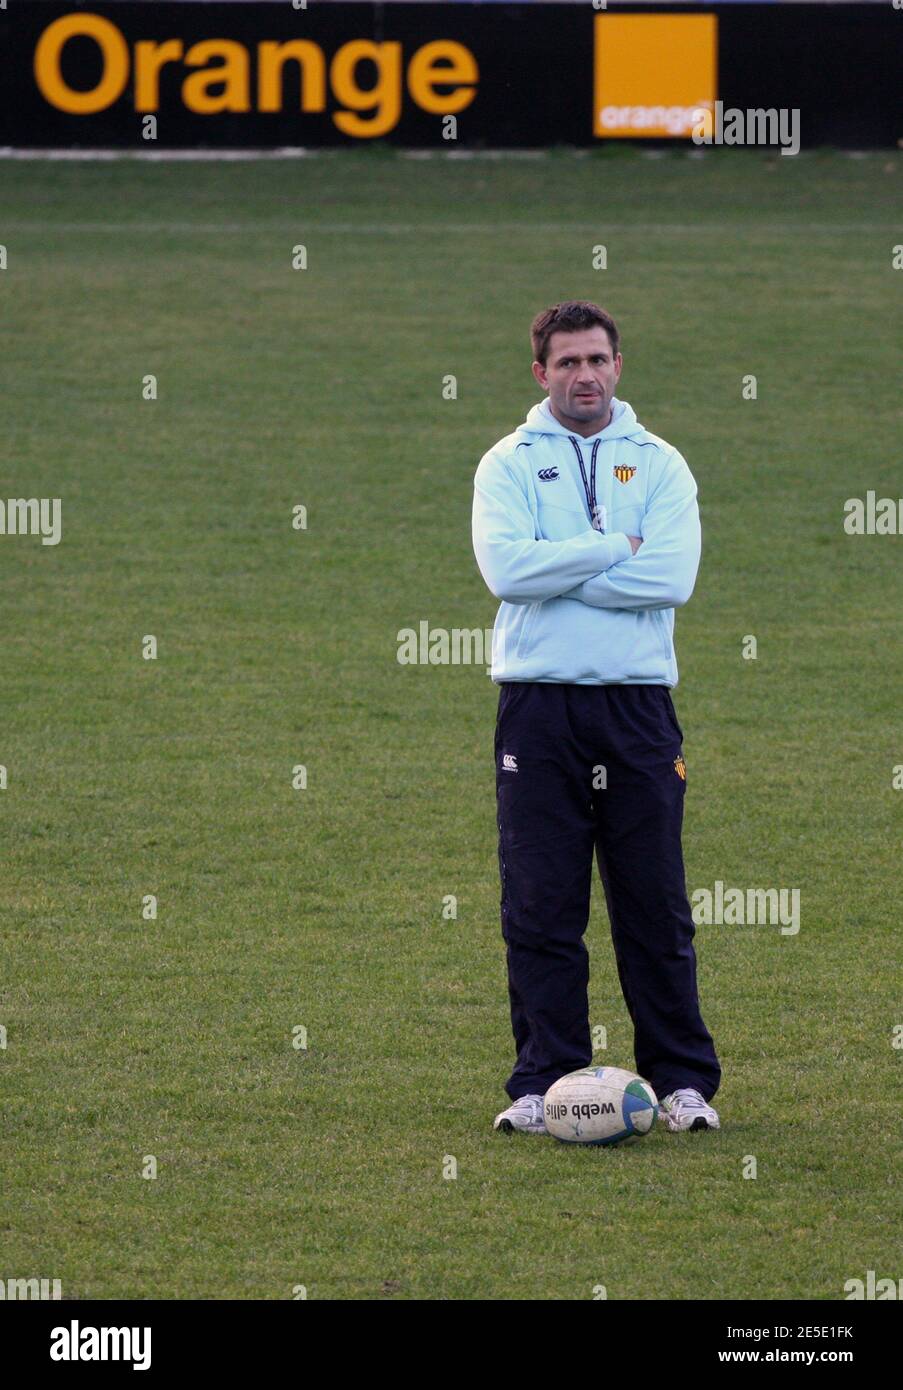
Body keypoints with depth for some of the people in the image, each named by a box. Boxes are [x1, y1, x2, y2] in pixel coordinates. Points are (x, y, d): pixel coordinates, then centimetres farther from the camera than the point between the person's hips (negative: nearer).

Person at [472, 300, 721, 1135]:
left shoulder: (658, 465, 8)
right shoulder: (510, 465, 6)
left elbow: (673, 577, -8)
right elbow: (507, 567, -12)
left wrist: (557, 569, -9)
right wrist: (618, 549, -9)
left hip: (637, 706, 1)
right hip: (539, 706, -1)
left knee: (655, 908, 2)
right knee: (541, 909, -1)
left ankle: (683, 1080, 8)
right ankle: (546, 1081, 5)